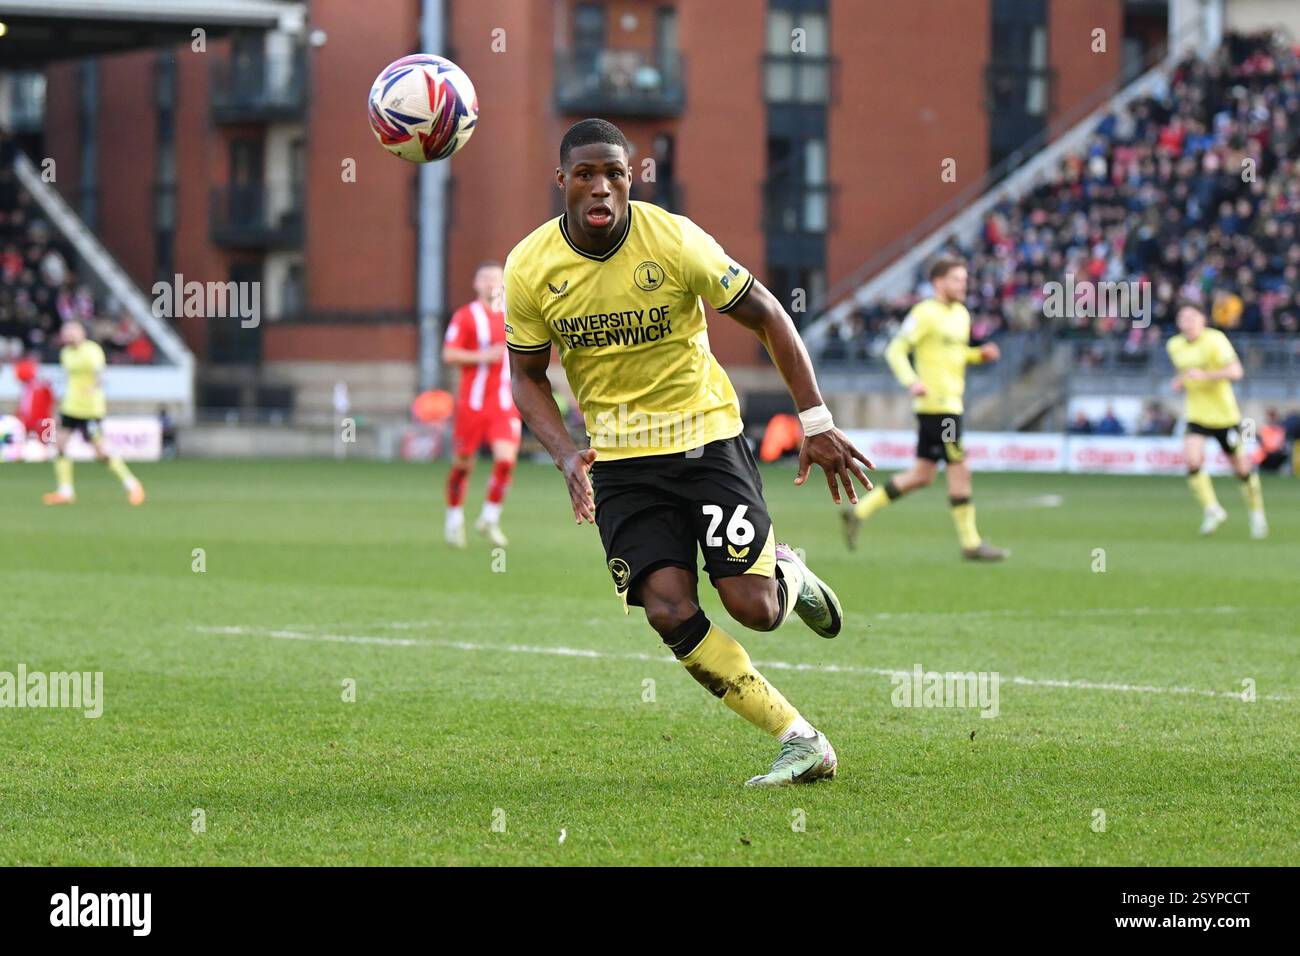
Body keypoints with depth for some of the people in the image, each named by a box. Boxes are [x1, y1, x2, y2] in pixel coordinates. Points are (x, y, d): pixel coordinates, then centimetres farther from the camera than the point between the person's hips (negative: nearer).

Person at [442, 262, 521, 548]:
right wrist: (482, 357, -21)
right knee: (463, 463, 3)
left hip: (504, 405, 3)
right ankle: (455, 519, 22)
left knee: (506, 459, -14)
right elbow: (449, 354, -9)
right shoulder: (464, 316, -3)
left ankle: (490, 518, 2)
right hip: (472, 403, -3)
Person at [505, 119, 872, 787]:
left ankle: (788, 575, 27)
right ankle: (802, 743, -4)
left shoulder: (674, 241, -15)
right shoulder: (529, 268, -8)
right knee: (670, 612, -15)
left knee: (752, 606, -12)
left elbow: (766, 316, -5)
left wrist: (816, 421, -8)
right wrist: (566, 455, -13)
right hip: (618, 461, 2)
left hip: (705, 435, -2)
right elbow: (527, 377, 5)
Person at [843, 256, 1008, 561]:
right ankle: (970, 543, 0)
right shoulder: (925, 313, -10)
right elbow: (896, 350, -13)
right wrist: (911, 381, -28)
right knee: (959, 469, -6)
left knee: (922, 475, 10)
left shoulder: (960, 314, 16)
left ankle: (859, 512, 15)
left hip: (950, 402, 9)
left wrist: (981, 354, 9)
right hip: (937, 405, -9)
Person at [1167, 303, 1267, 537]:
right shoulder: (1174, 346, 2)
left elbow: (1235, 371, -25)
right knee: (1192, 459, -20)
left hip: (1225, 414, -4)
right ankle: (1211, 509, -5)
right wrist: (1180, 382, 1)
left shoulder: (1215, 340, -16)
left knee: (1241, 467, 7)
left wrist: (1205, 376, -34)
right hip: (1196, 415, 4)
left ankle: (1256, 512, 30)